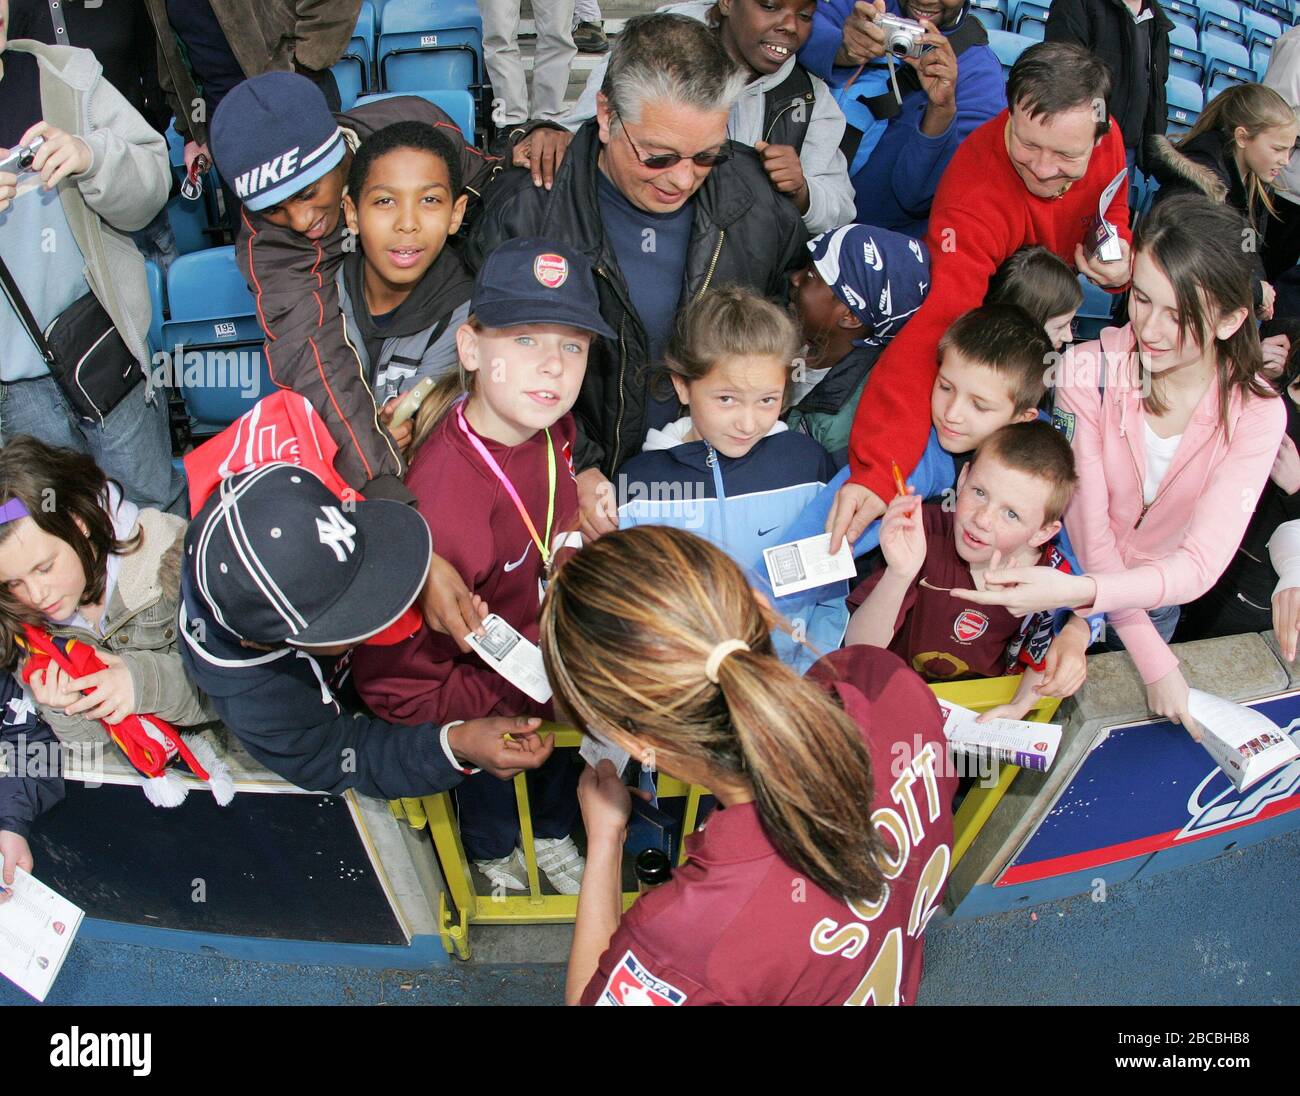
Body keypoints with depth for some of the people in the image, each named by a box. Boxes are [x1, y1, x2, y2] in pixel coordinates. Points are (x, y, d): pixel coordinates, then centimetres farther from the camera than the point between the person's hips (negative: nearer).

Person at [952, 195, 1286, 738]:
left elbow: (1201, 563, -32)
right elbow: (1088, 528, -24)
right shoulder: (1088, 370, -27)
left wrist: (1077, 591, -51)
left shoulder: (1255, 413, -23)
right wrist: (1156, 663, -29)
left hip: (1157, 596, 2)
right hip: (1072, 580, -2)